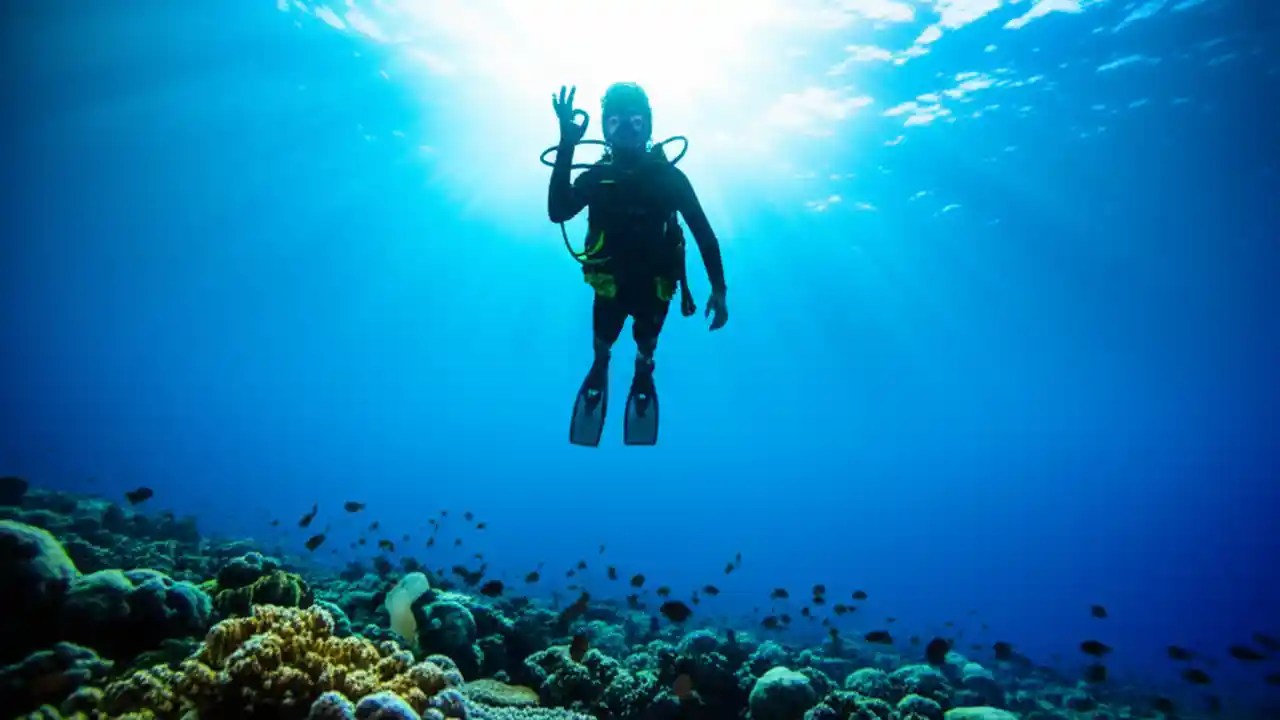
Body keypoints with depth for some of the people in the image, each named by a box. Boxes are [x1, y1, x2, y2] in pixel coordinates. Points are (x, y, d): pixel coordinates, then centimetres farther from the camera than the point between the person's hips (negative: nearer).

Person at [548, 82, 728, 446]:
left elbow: (703, 232, -12)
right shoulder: (597, 176, -14)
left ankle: (643, 374, 49)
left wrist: (719, 289, -17)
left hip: (654, 285, 0)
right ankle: (599, 368, 43)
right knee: (603, 342, 5)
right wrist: (566, 147, -38)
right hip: (611, 284, 0)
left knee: (647, 345, 13)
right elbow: (557, 213, -32)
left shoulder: (669, 177, -14)